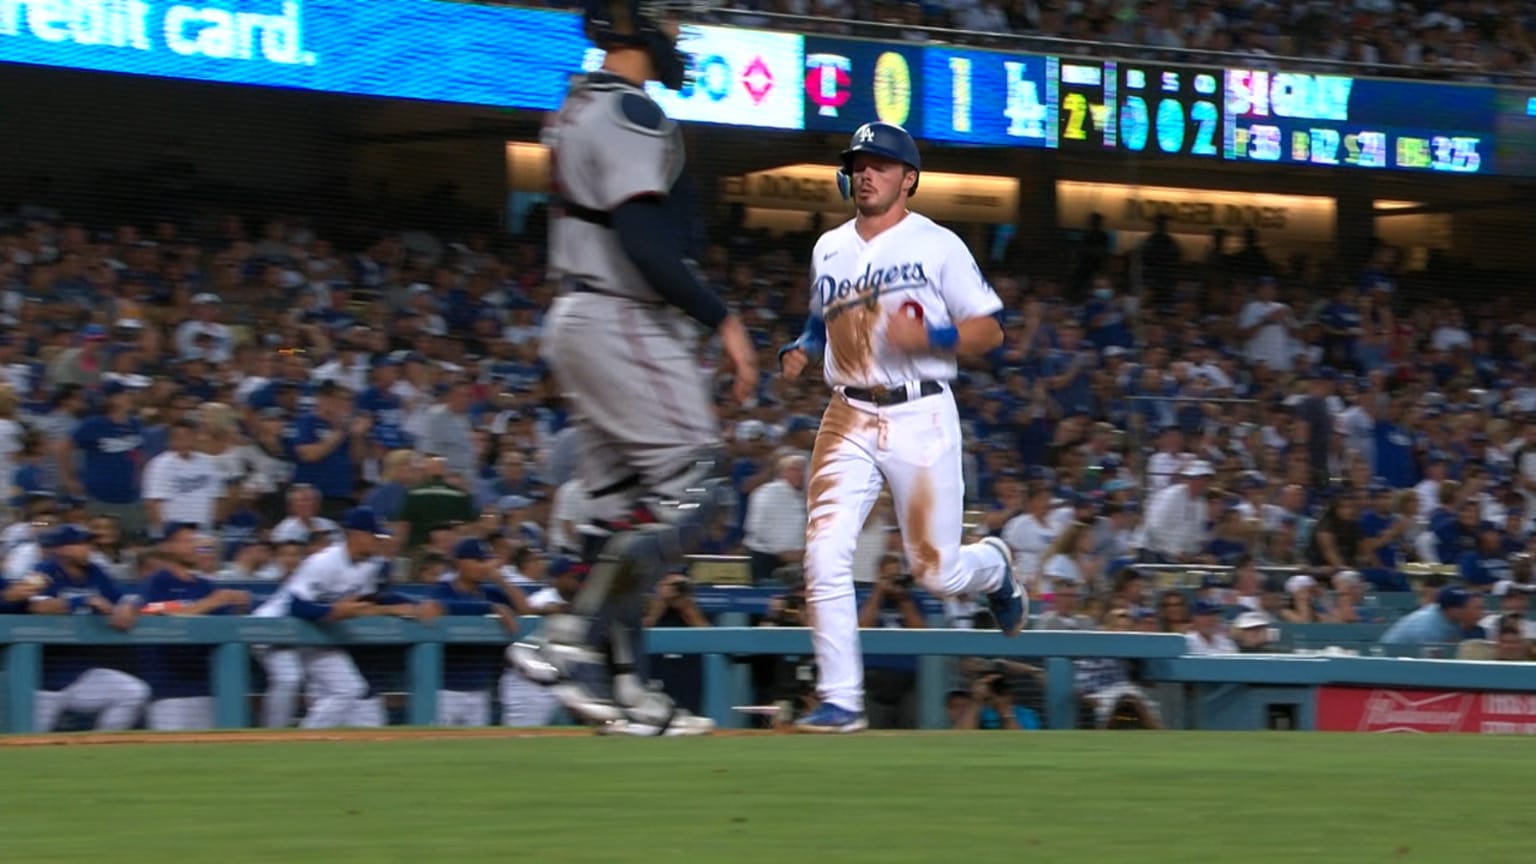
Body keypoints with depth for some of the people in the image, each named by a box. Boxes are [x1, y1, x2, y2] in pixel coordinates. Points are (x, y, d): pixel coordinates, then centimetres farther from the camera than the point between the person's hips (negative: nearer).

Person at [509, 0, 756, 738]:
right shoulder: (631, 114, -15)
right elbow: (644, 241, -23)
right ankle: (573, 640, -14)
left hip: (575, 319, 10)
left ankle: (627, 685, 7)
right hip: (624, 324, -10)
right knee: (690, 484, -10)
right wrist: (721, 320, -19)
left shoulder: (577, 110, 16)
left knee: (619, 504, 8)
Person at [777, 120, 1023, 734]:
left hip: (920, 418, -4)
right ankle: (841, 701, -9)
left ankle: (994, 565, 38)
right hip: (848, 420, 4)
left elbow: (989, 331, -3)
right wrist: (799, 350, 9)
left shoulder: (937, 246, -2)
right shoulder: (829, 250, 13)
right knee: (825, 555, -14)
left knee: (937, 572, 1)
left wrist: (930, 338, -20)